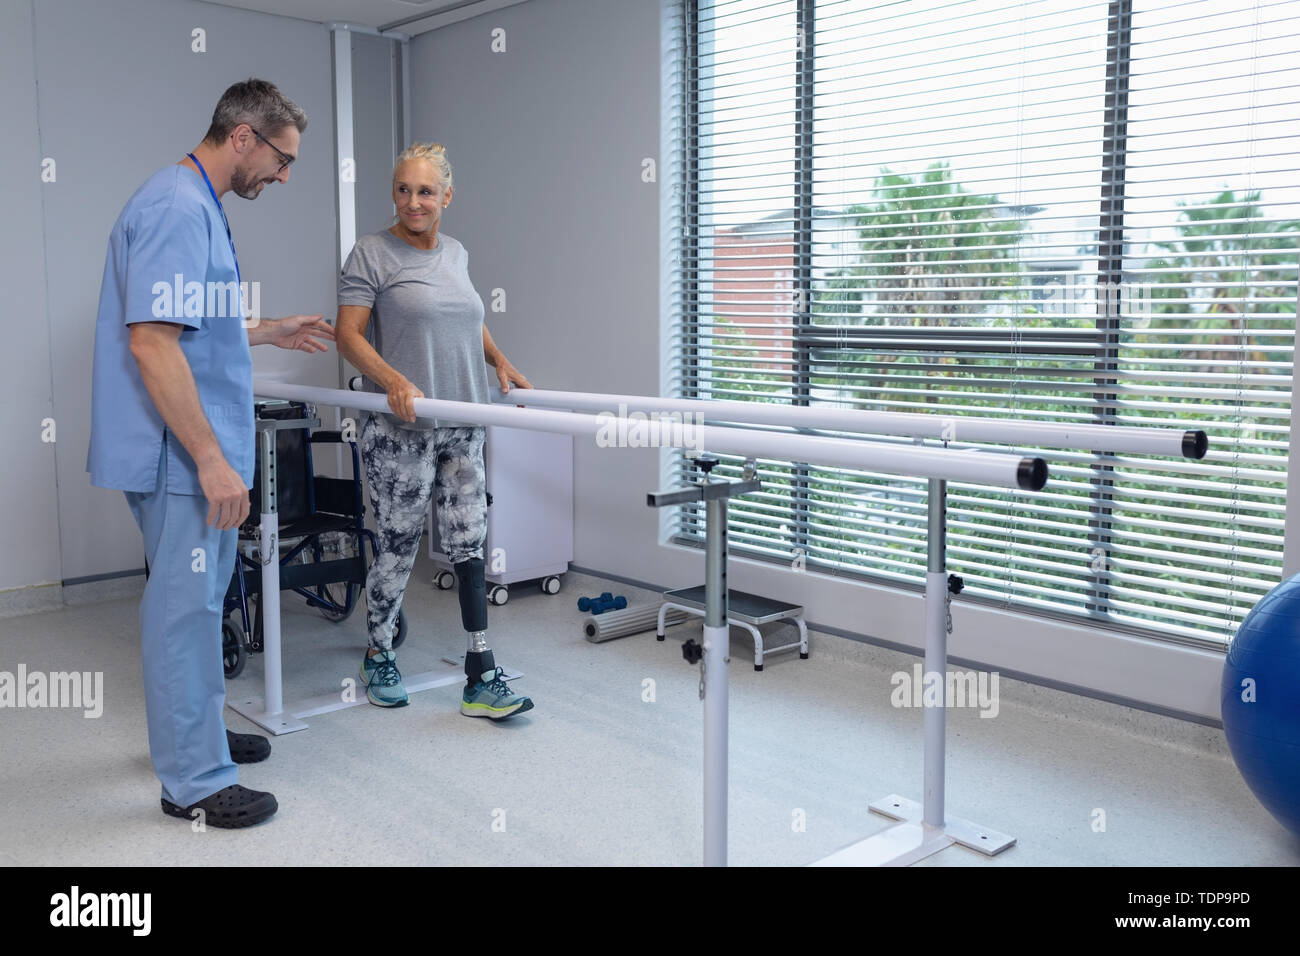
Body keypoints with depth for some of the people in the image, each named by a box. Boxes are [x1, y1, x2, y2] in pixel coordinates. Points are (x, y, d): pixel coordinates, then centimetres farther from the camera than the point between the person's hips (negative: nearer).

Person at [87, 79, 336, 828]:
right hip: (182, 456, -10)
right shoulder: (177, 209, -18)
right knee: (186, 607, -1)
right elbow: (151, 343, -26)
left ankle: (195, 732, 36)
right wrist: (212, 460, -26)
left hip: (198, 452, 10)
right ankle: (194, 780, 12)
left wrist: (271, 333, 26)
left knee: (199, 600, 20)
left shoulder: (200, 206, 15)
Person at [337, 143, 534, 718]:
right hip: (400, 432, -5)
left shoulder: (456, 254, 15)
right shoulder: (372, 253, -3)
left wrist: (501, 364, 18)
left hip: (462, 429, 6)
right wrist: (395, 381, -23)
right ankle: (378, 657, 26)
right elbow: (348, 333, -8)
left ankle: (481, 679, 6)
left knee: (469, 545, 2)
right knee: (398, 547, 3)